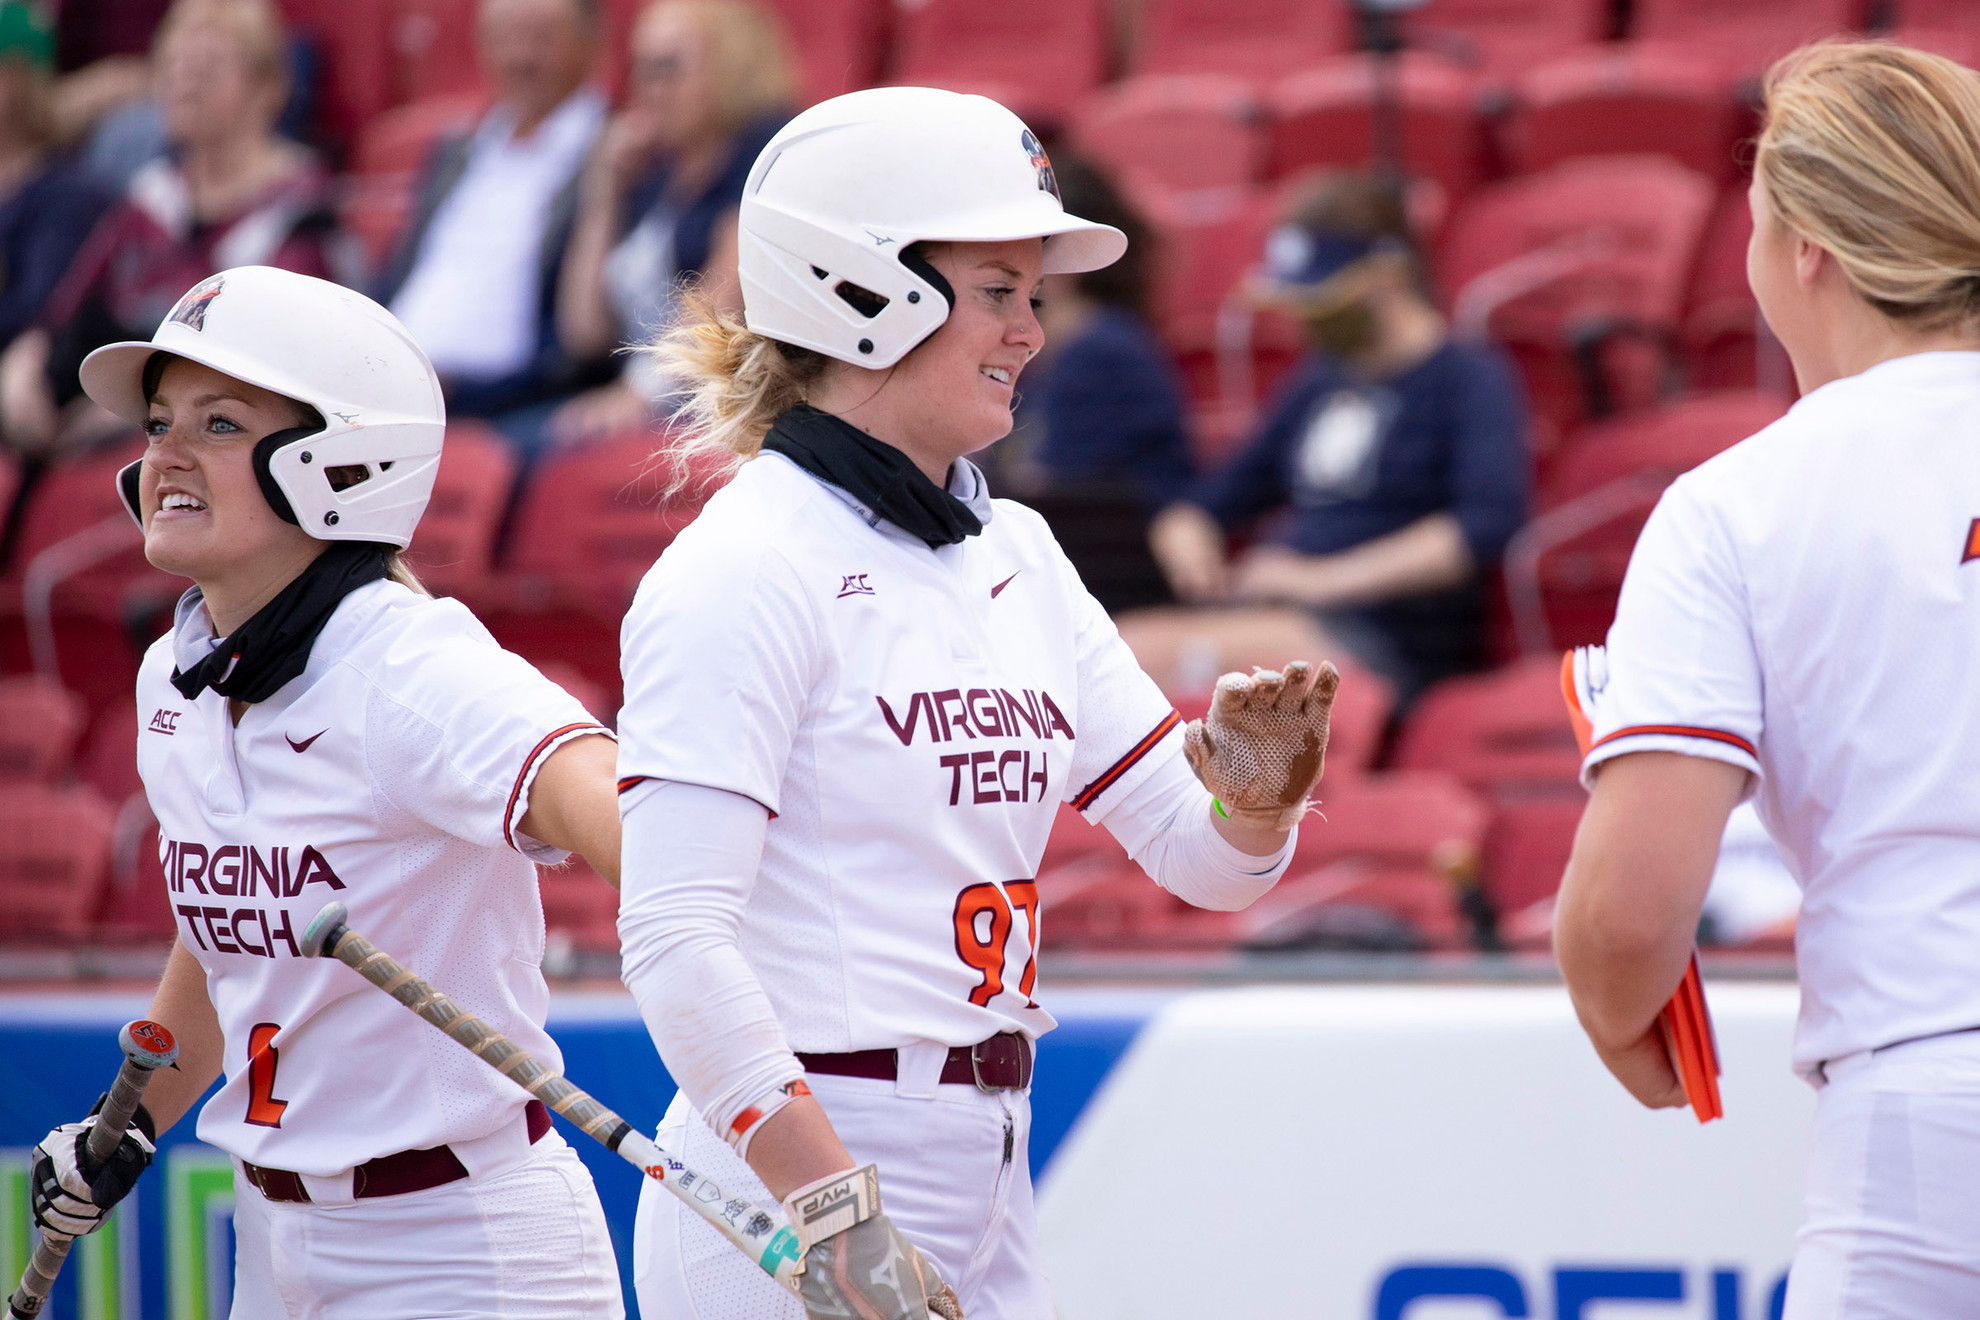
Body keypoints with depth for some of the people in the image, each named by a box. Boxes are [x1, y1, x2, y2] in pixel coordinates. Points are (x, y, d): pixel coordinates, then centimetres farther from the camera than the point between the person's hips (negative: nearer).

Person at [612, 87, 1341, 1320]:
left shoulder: (1016, 555, 13)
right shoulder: (745, 569, -12)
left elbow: (1200, 857, 15)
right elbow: (673, 940, -20)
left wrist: (1251, 791, -8)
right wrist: (836, 1217, -26)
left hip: (986, 1201, 8)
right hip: (785, 1190, -8)